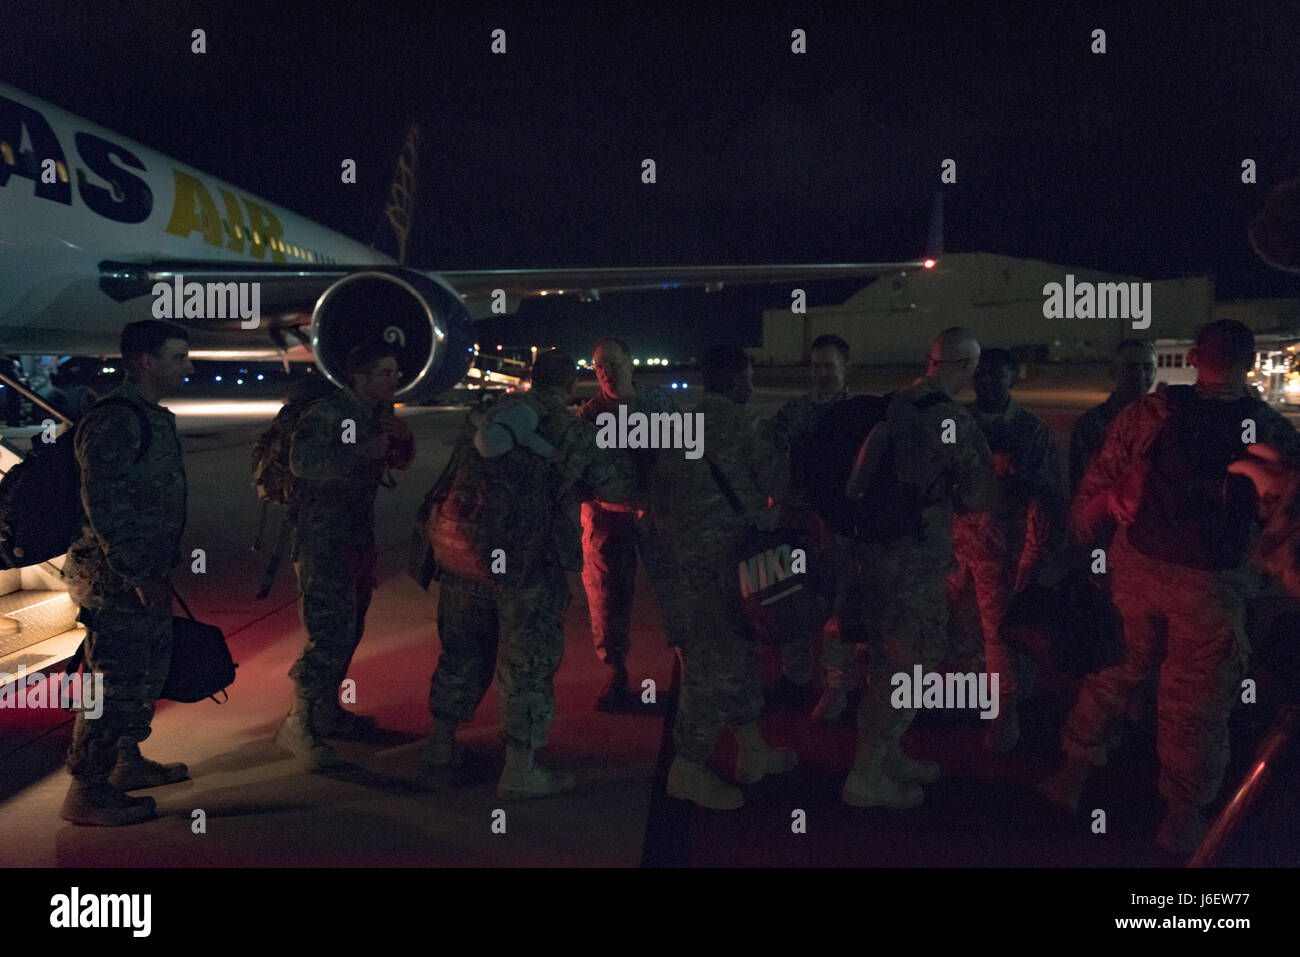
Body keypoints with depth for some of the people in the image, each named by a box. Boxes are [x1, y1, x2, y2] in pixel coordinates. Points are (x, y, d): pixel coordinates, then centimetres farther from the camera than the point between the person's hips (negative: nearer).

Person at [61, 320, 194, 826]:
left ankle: (128, 762, 35)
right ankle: (87, 792, 9)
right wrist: (137, 575, -22)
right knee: (115, 683, -3)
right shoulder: (114, 421, -18)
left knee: (149, 670, 19)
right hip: (115, 579, -10)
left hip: (145, 574, 10)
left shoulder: (153, 417, 14)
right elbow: (102, 506, -22)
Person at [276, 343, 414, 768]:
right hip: (322, 538, -9)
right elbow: (302, 461, -31)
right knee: (330, 633, -12)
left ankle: (326, 712, 30)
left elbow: (402, 461, 18)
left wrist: (401, 436, -3)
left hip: (359, 535, 9)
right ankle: (297, 725, 1)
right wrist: (359, 450, -33)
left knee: (350, 629, 16)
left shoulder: (380, 412, 9)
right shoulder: (328, 413, -17)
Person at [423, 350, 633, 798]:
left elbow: (458, 469, 19)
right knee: (528, 662, 6)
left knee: (463, 649, 21)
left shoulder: (488, 414, 11)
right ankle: (519, 770, 12)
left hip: (459, 548, 6)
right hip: (524, 560, -5)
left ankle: (440, 743, 35)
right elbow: (619, 487, 4)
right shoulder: (575, 433, -3)